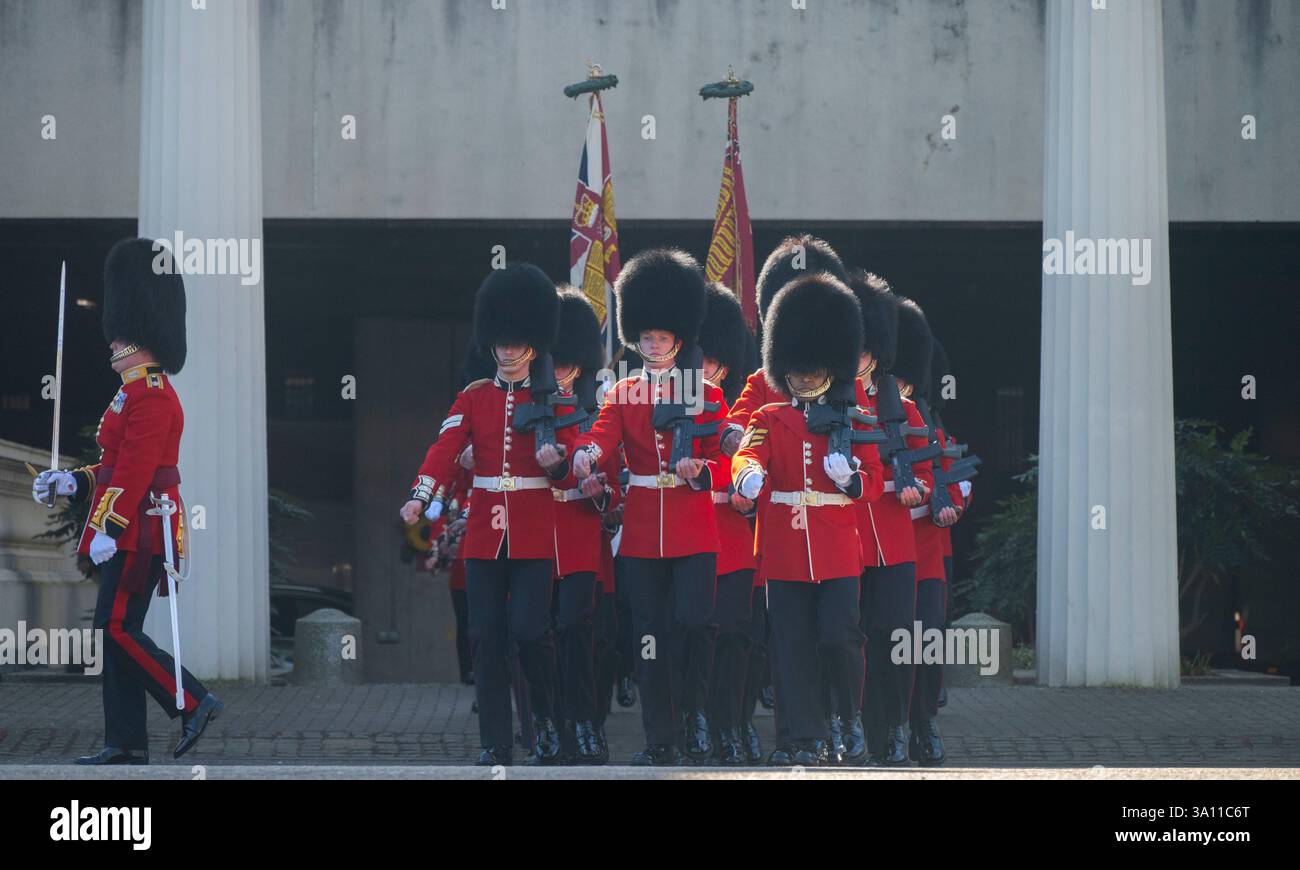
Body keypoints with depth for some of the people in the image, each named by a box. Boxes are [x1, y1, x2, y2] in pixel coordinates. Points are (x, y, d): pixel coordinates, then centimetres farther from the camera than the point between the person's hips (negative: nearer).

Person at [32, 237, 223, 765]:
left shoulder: (151, 395, -14)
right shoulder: (137, 392, 19)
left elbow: (136, 469, -21)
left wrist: (109, 530, -24)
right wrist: (71, 484, 15)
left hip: (136, 536, -10)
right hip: (133, 537, 10)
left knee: (118, 631, -11)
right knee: (114, 635, 8)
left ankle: (193, 703, -6)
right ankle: (125, 745, 8)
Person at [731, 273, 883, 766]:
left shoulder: (852, 423, 9)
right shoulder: (768, 420, 8)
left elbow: (874, 485, 6)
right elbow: (748, 454, -12)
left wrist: (850, 477, -18)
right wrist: (749, 475, -37)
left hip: (838, 551, -1)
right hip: (785, 551, 1)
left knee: (838, 636, -9)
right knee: (791, 646, 0)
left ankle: (856, 721, 14)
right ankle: (802, 738, 4)